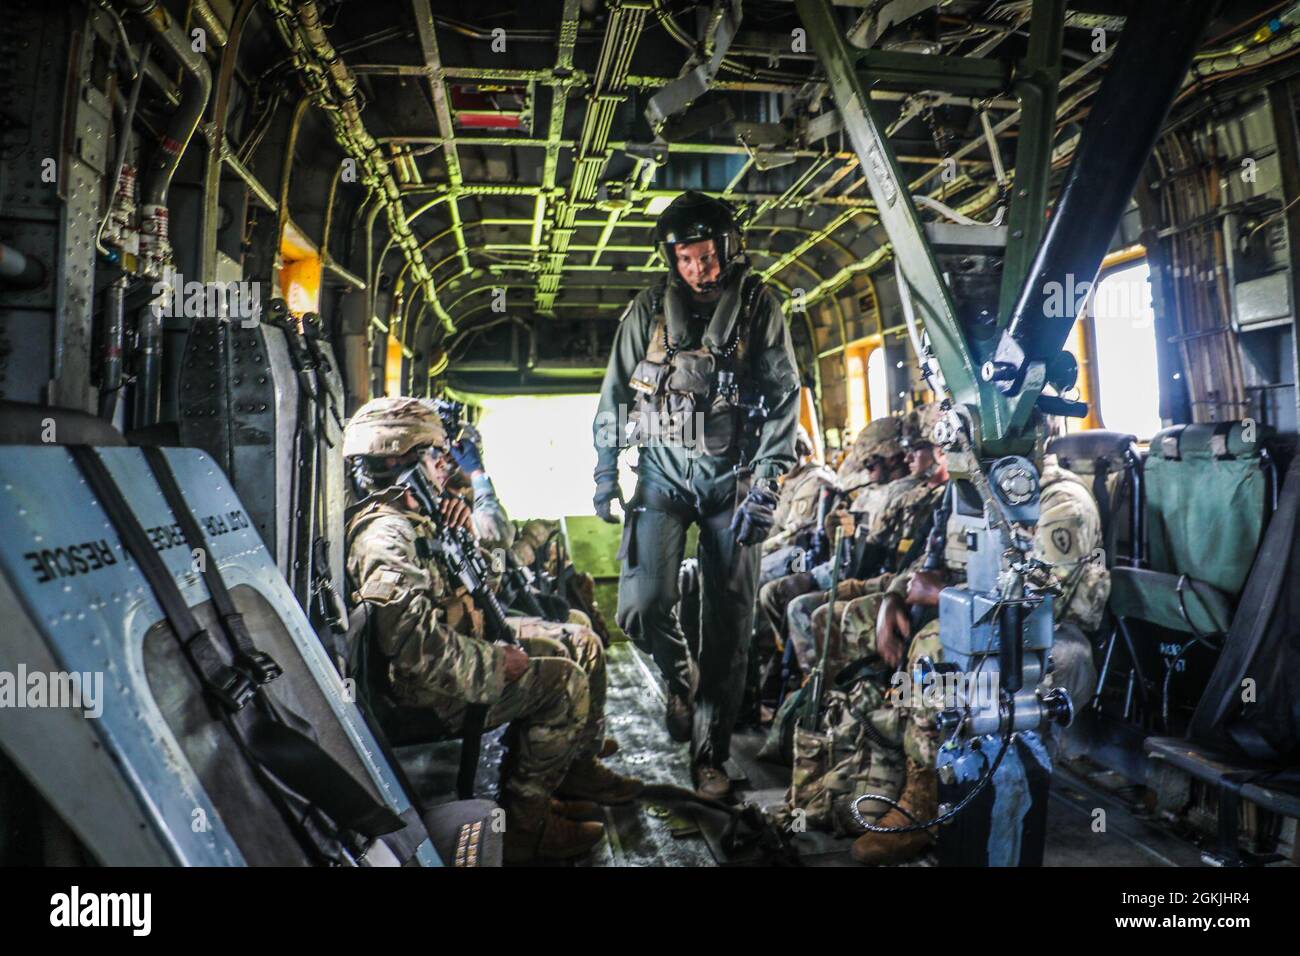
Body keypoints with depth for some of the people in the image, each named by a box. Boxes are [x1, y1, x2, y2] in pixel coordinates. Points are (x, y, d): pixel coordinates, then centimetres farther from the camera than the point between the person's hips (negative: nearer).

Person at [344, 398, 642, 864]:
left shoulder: (411, 515, 8)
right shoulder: (385, 537, -25)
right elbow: (417, 644, -33)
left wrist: (463, 530, -5)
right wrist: (498, 663, -24)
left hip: (466, 637, 10)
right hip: (431, 685, -10)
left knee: (582, 644, 8)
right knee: (566, 682, -18)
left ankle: (578, 767, 24)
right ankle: (521, 821, -5)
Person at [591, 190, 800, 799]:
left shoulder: (758, 307, 2)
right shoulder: (648, 310, 4)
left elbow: (783, 397, 0)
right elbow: (615, 392, 10)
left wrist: (766, 481, -9)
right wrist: (604, 471, 9)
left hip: (731, 479, 0)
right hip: (663, 473, 1)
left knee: (729, 623, 2)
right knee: (641, 606, -13)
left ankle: (710, 753, 19)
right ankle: (681, 677, 22)